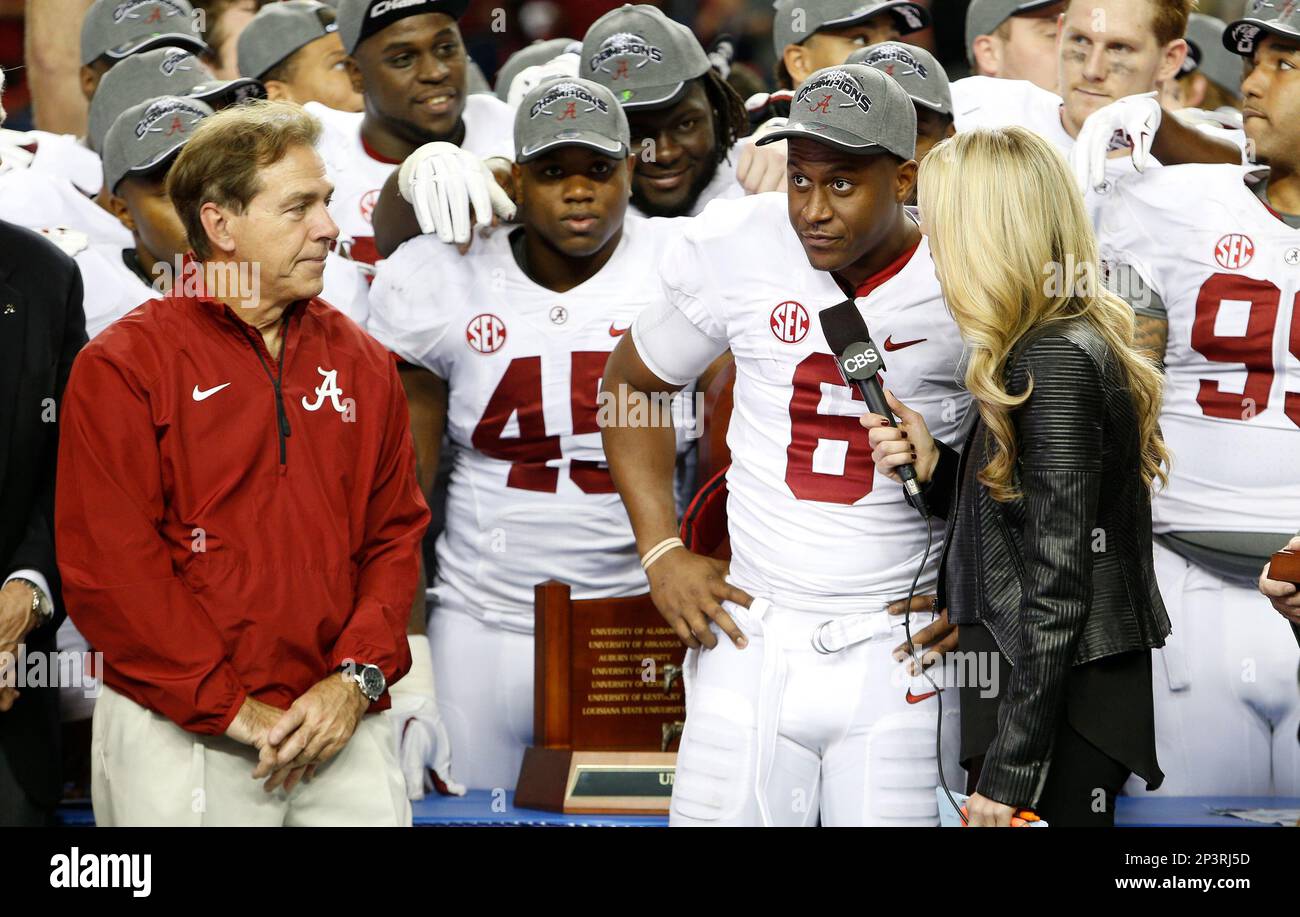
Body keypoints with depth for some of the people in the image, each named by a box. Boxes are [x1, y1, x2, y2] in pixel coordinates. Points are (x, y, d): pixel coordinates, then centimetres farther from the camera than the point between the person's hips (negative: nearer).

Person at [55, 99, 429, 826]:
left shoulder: (361, 362, 10)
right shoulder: (122, 368, -5)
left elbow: (396, 534, 9)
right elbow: (110, 568, -11)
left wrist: (356, 678, -6)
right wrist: (234, 710, -13)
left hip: (341, 730, 4)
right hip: (179, 737, -4)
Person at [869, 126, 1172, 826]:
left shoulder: (1050, 363, -18)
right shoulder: (1074, 343, 11)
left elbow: (1058, 590, -21)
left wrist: (1009, 769, -21)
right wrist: (933, 466, 3)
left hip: (1056, 708, -10)